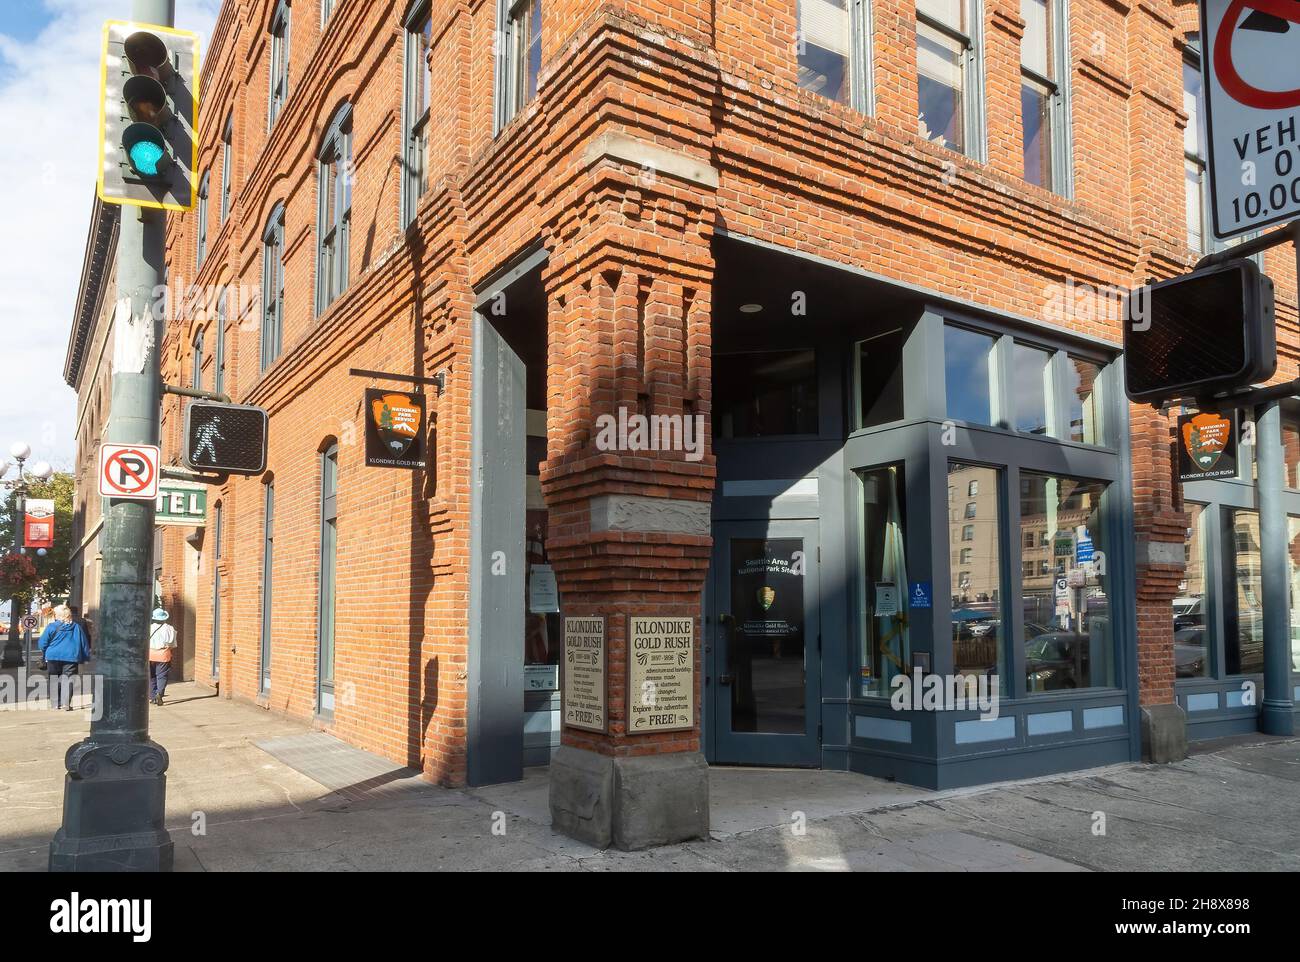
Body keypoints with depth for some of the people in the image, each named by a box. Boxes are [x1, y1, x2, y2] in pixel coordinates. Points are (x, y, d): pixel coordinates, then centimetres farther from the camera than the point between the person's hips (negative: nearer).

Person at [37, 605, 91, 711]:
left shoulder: (52, 626, -2)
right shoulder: (77, 627, 7)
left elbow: (43, 643, 1)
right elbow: (84, 644, 11)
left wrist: (45, 654, 18)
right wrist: (86, 657, 18)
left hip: (53, 657, -1)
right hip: (71, 657, 1)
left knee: (54, 680, 9)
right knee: (67, 679, 0)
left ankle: (56, 703, 9)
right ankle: (66, 703, -10)